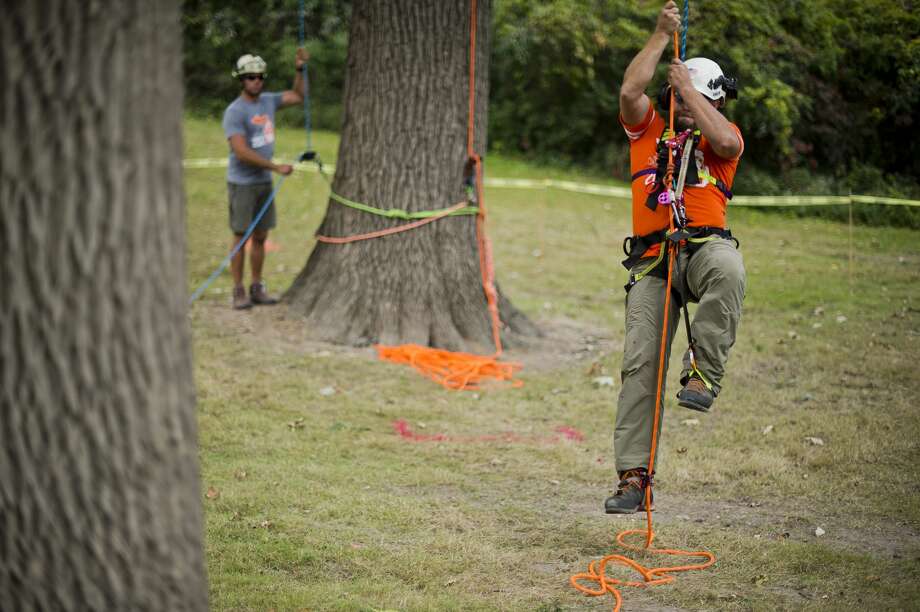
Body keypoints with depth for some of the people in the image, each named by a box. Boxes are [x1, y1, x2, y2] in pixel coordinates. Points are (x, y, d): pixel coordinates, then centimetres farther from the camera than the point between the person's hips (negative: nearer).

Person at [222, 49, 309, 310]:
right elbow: (242, 153, -20)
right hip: (242, 183, -6)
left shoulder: (268, 100, 7)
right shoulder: (234, 112, -14)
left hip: (264, 181, 6)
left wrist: (300, 70, 4)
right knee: (241, 236, -2)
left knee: (261, 236, 9)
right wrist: (277, 167, -19)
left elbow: (298, 96, 20)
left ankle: (257, 288, 15)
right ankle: (239, 291, 2)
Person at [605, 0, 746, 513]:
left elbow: (727, 141, -10)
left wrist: (690, 89, -2)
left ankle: (704, 374, -31)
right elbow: (630, 91, -2)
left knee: (727, 267, -40)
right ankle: (633, 477, -8)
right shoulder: (648, 128, 18)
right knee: (640, 363, -8)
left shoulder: (721, 134, 15)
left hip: (705, 244, -1)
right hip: (653, 261, 1)